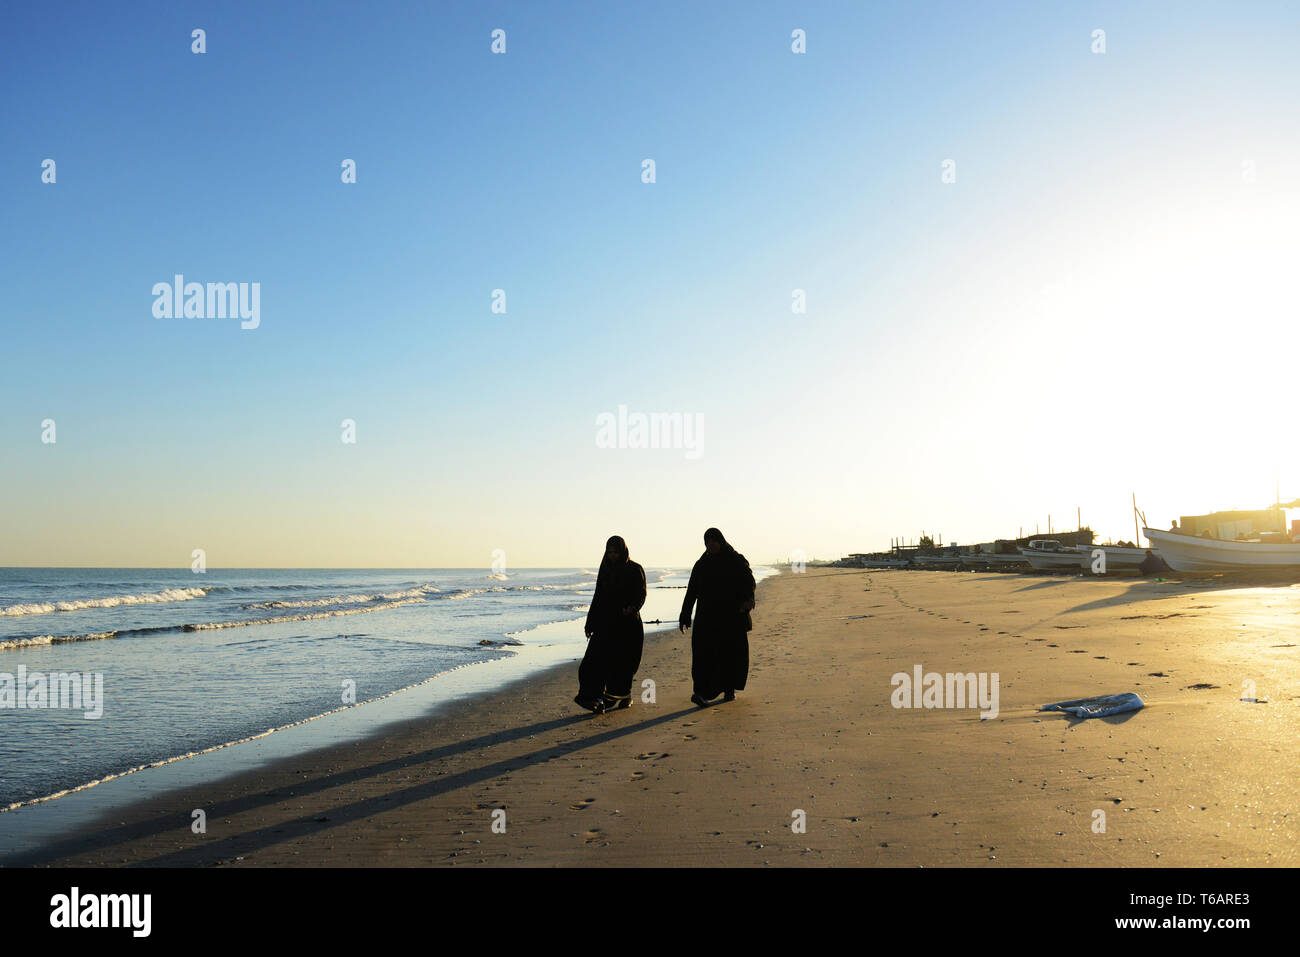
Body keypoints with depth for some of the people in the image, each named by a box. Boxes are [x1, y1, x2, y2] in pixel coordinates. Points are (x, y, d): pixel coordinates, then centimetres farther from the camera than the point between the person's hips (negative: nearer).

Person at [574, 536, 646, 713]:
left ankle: (624, 695, 23)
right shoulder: (605, 569, 9)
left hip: (627, 622, -3)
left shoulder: (635, 570, -3)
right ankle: (592, 697, -17)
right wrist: (590, 622, 9)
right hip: (606, 621, 3)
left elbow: (641, 594, -7)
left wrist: (632, 607, -29)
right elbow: (598, 595, 13)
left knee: (623, 661, 4)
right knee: (598, 657, -11)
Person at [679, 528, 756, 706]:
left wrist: (748, 599, -31)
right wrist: (684, 617, 4)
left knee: (732, 653, 4)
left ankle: (729, 689, 22)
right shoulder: (701, 565, 8)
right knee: (704, 652, -12)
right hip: (707, 615, 1)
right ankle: (702, 693, -21)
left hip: (732, 614, 0)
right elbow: (691, 591, 8)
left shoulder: (737, 561, 2)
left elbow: (749, 581, -10)